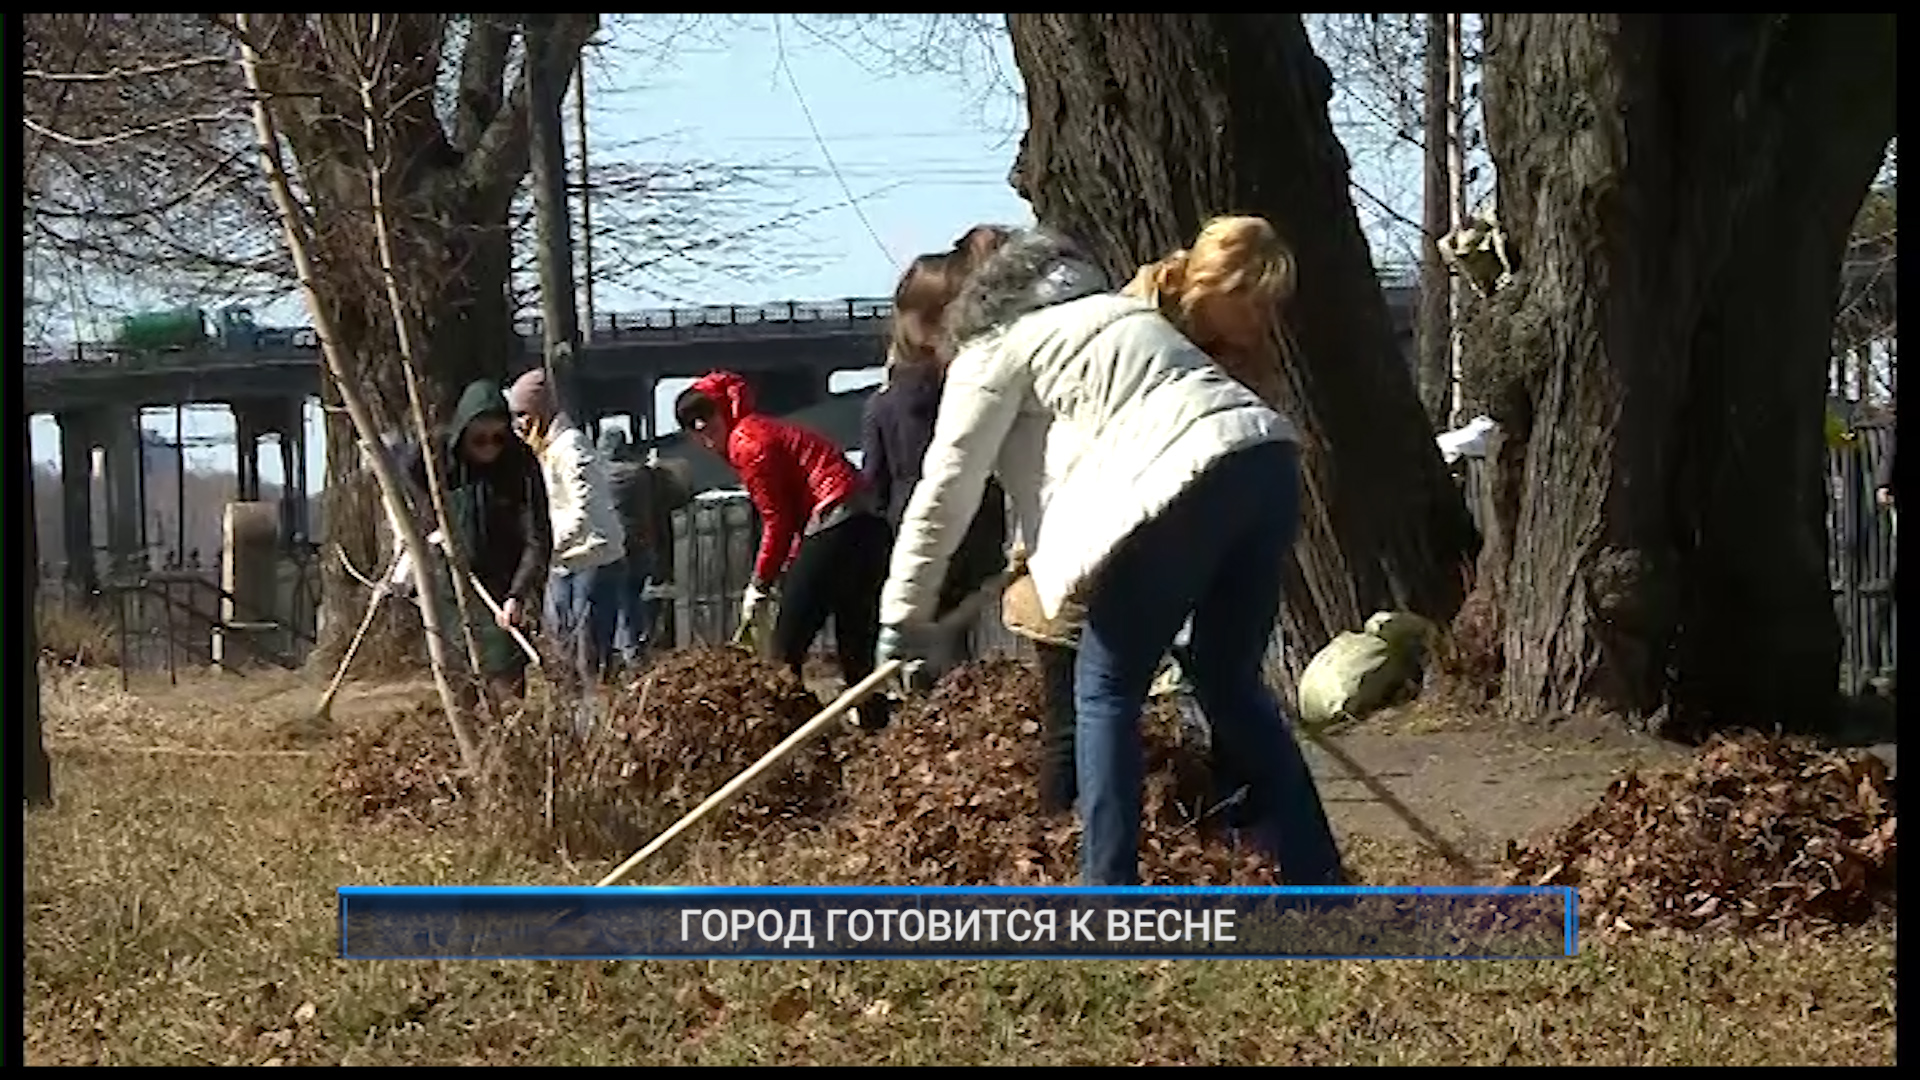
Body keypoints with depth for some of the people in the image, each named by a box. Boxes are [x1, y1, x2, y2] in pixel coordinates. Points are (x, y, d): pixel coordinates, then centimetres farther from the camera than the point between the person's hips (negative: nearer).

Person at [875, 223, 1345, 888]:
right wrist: (1037, 554, 57)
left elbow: (946, 491, 7)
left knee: (1106, 689, 5)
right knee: (1231, 683, 19)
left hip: (1185, 482, -8)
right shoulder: (1114, 306, 34)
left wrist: (902, 616, 14)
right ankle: (1319, 881, 19)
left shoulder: (994, 350, 10)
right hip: (1269, 460, 8)